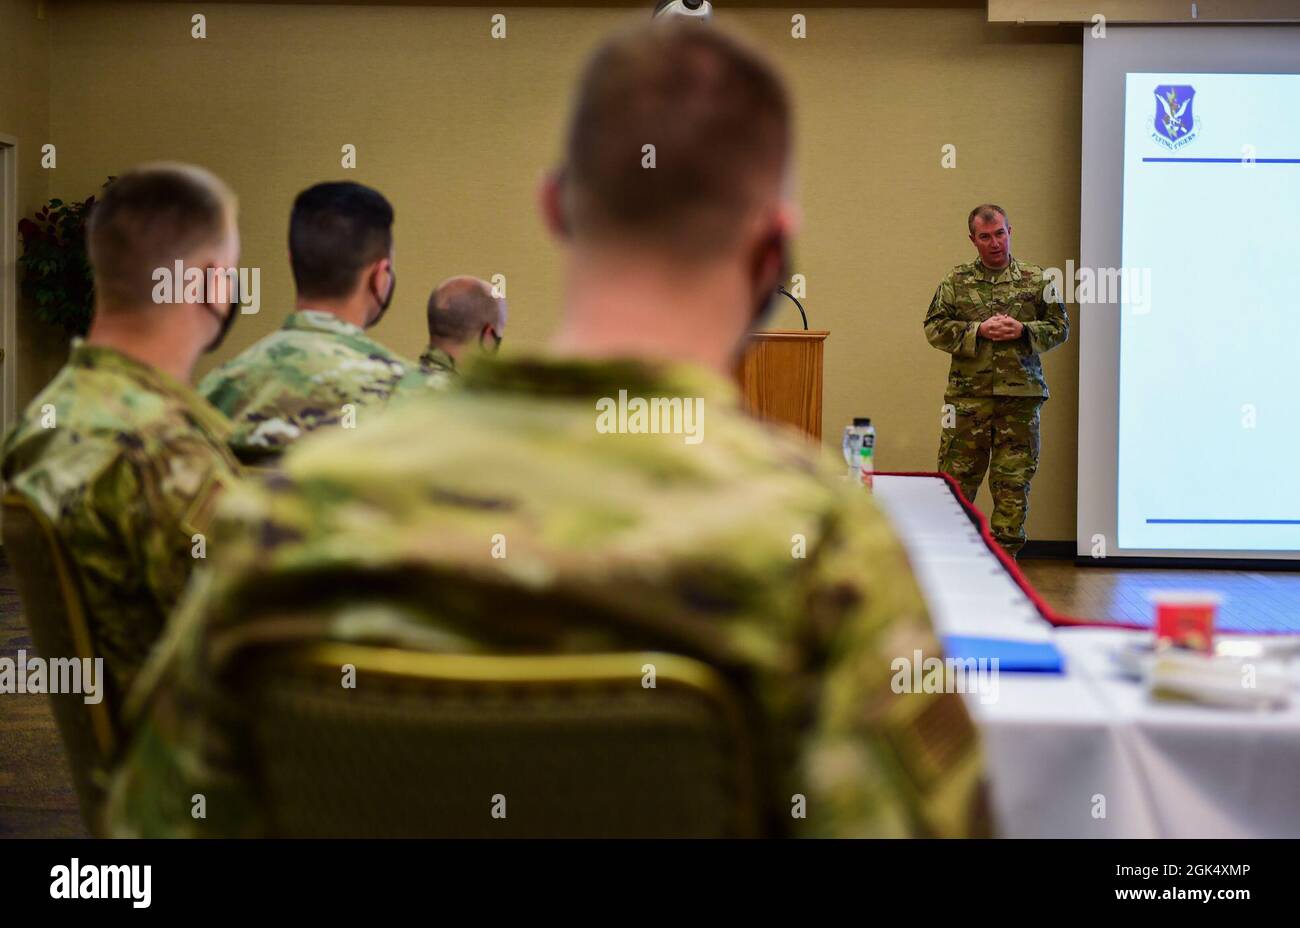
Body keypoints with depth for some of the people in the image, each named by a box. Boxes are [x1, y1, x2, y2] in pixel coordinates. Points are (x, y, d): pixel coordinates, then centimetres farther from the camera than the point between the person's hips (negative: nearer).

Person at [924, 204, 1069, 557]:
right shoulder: (956, 281, 6)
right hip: (968, 395, 0)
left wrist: (1023, 330, -8)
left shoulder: (1035, 280, 8)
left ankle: (1005, 554, 12)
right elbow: (935, 327, 2)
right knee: (957, 476, 1)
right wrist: (978, 330, -10)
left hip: (1020, 396, 1)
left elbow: (1060, 327, 10)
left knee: (1013, 481, 4)